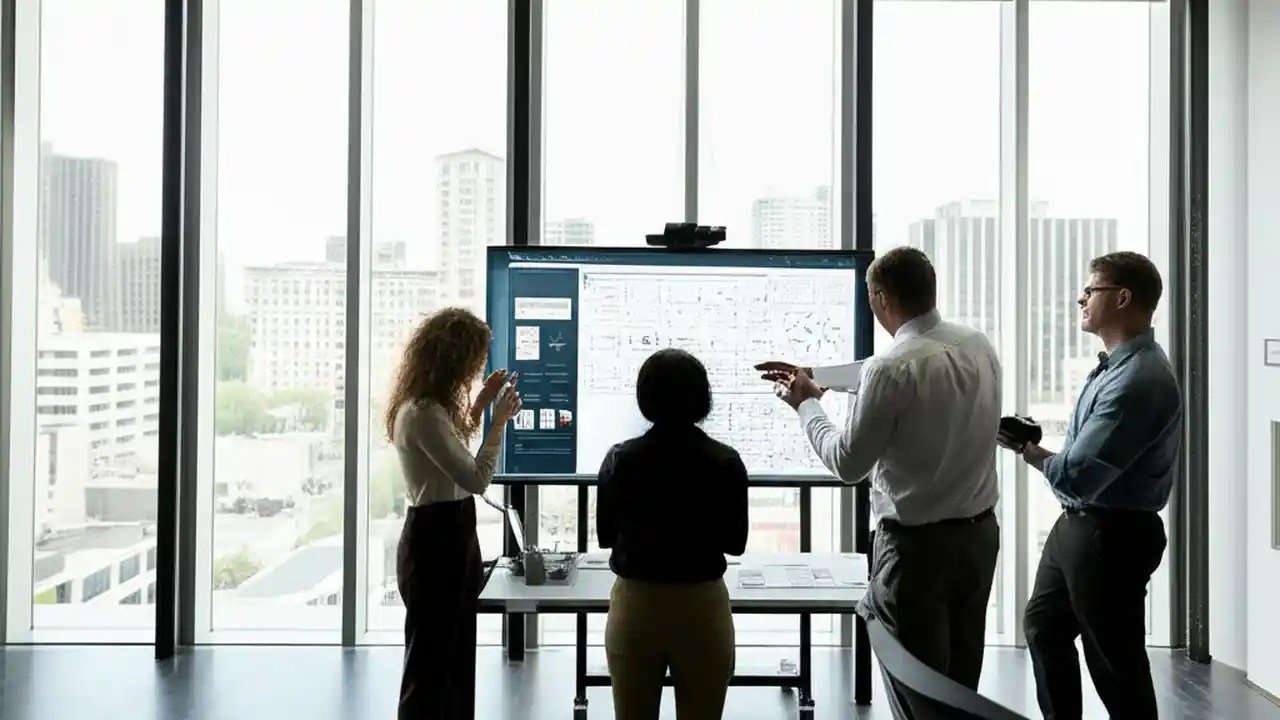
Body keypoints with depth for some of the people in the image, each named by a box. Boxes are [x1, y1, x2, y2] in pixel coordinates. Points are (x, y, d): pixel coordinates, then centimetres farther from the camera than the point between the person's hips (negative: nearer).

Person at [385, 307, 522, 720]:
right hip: (435, 541, -10)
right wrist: (499, 421, -15)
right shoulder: (422, 414, -23)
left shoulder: (432, 408, 8)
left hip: (450, 536, 10)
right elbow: (476, 478, -24)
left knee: (455, 657, 19)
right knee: (430, 660, 4)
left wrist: (481, 404, 19)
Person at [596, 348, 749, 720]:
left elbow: (605, 535, 3)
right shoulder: (726, 462, -9)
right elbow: (735, 543, 0)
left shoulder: (620, 459, -9)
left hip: (635, 607, 1)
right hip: (703, 609, 0)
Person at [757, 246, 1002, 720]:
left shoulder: (893, 368, -22)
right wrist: (814, 375, 20)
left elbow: (847, 464, -14)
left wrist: (807, 405, 2)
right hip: (979, 534, 7)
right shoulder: (979, 347, 0)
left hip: (918, 545, -7)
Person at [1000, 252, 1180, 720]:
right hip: (1077, 525, 10)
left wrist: (1026, 450, -12)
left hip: (1113, 537, -10)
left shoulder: (1139, 379, -27)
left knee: (1114, 658, 7)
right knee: (1044, 626, 23)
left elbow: (1075, 478, -28)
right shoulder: (1116, 365, 6)